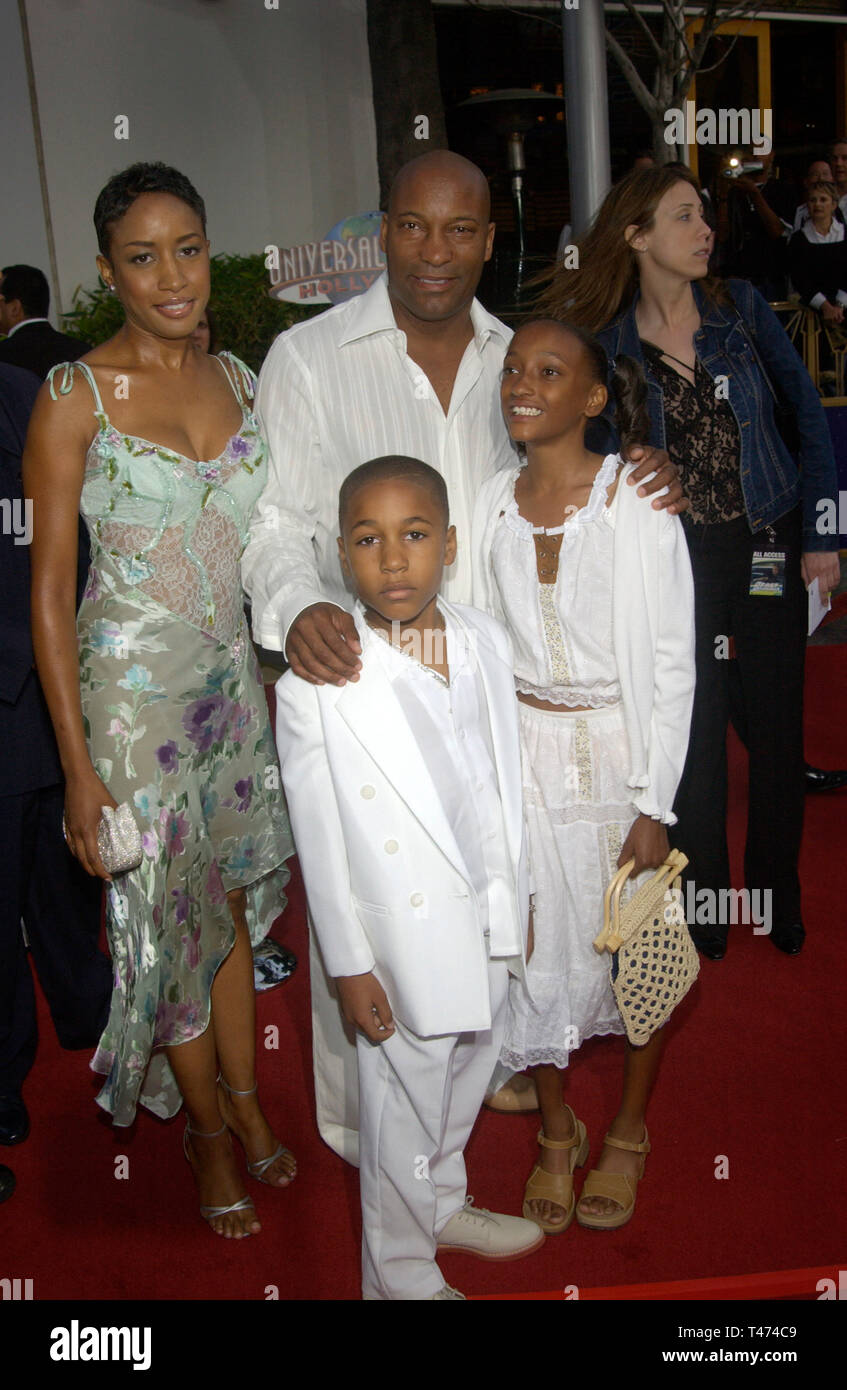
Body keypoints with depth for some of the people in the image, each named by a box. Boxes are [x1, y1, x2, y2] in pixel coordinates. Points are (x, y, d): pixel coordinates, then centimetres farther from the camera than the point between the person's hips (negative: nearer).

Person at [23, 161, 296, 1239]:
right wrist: (77, 766, -14)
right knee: (165, 915, 9)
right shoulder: (74, 395, -11)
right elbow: (49, 587, -11)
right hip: (132, 691, -4)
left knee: (231, 898, 17)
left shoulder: (235, 378, 5)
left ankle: (245, 1100, 37)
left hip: (235, 678, 5)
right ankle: (208, 1127, 32)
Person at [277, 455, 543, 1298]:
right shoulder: (314, 687, -21)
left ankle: (442, 1207, 54)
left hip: (488, 920, 6)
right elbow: (320, 840, -14)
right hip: (405, 938, -5)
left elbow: (504, 780, 6)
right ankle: (402, 1275, 40)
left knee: (466, 1080, 26)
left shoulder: (485, 643, -4)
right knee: (404, 1110, 14)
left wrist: (518, 894, 12)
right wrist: (349, 964, -10)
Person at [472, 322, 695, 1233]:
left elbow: (672, 667, -10)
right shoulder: (492, 506, -2)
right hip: (523, 753, 3)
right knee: (536, 945, 10)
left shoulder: (641, 505, -12)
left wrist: (655, 805, -12)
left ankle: (629, 1132, 35)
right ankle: (555, 1130, 33)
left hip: (621, 750, -2)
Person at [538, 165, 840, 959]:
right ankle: (706, 897, 27)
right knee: (697, 730, 7)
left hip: (769, 543, 1)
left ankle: (778, 895, 29)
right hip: (681, 557, -1)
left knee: (777, 723, 9)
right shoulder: (607, 343, -3)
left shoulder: (740, 309, 0)